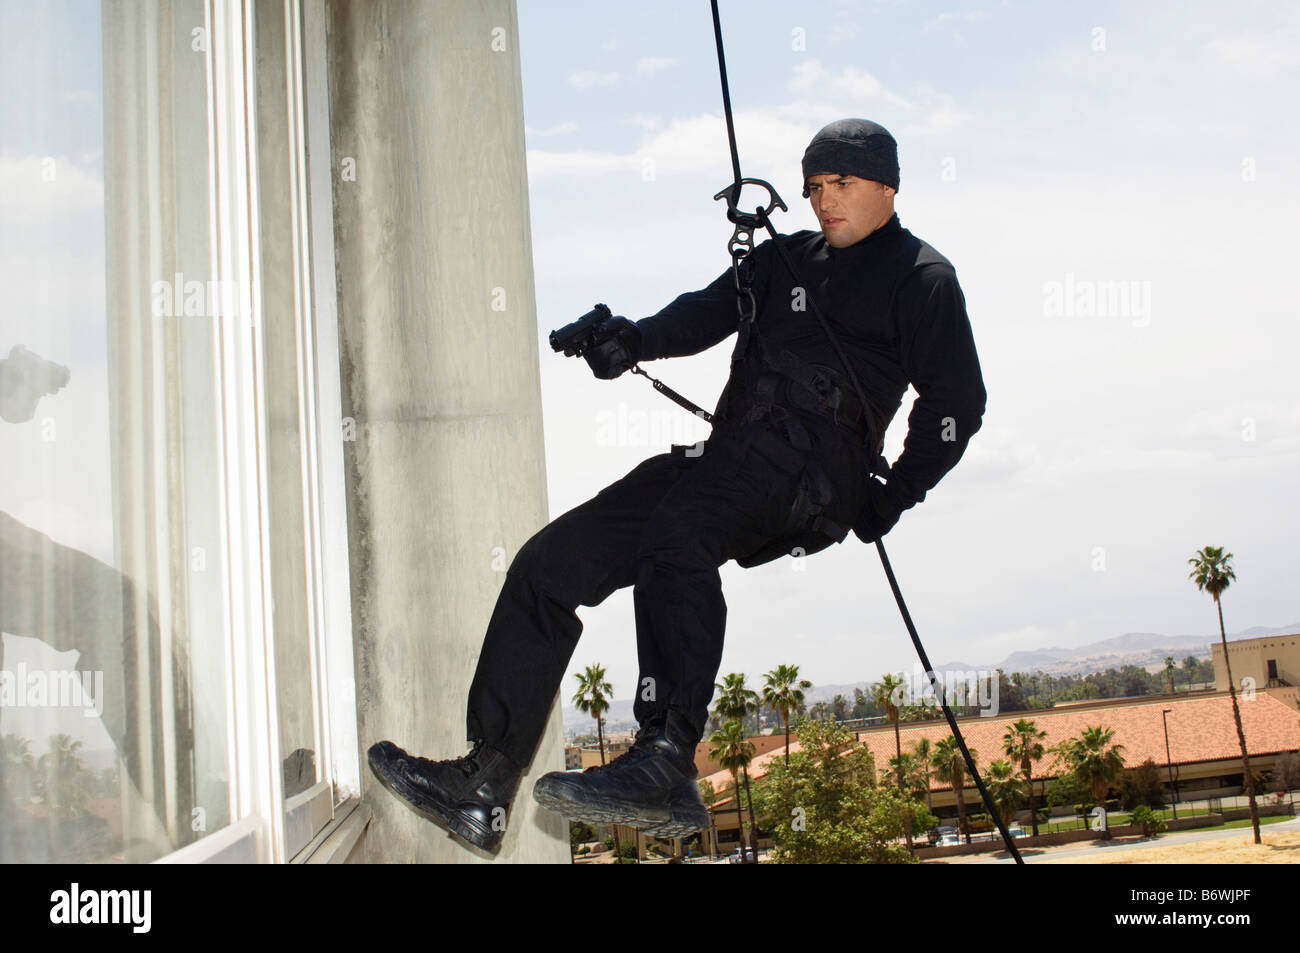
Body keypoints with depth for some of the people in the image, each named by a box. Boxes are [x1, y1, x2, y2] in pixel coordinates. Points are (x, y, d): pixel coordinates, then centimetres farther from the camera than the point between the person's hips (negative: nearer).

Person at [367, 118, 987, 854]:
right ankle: (486, 783, -8)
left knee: (674, 533, -38)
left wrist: (894, 496, -3)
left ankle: (669, 761, -45)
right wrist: (638, 339, -8)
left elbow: (958, 401, 3)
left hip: (815, 470, -7)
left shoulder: (921, 277, 9)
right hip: (730, 457, 7)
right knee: (550, 561, -6)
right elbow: (711, 311, 12)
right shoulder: (785, 258, 26)